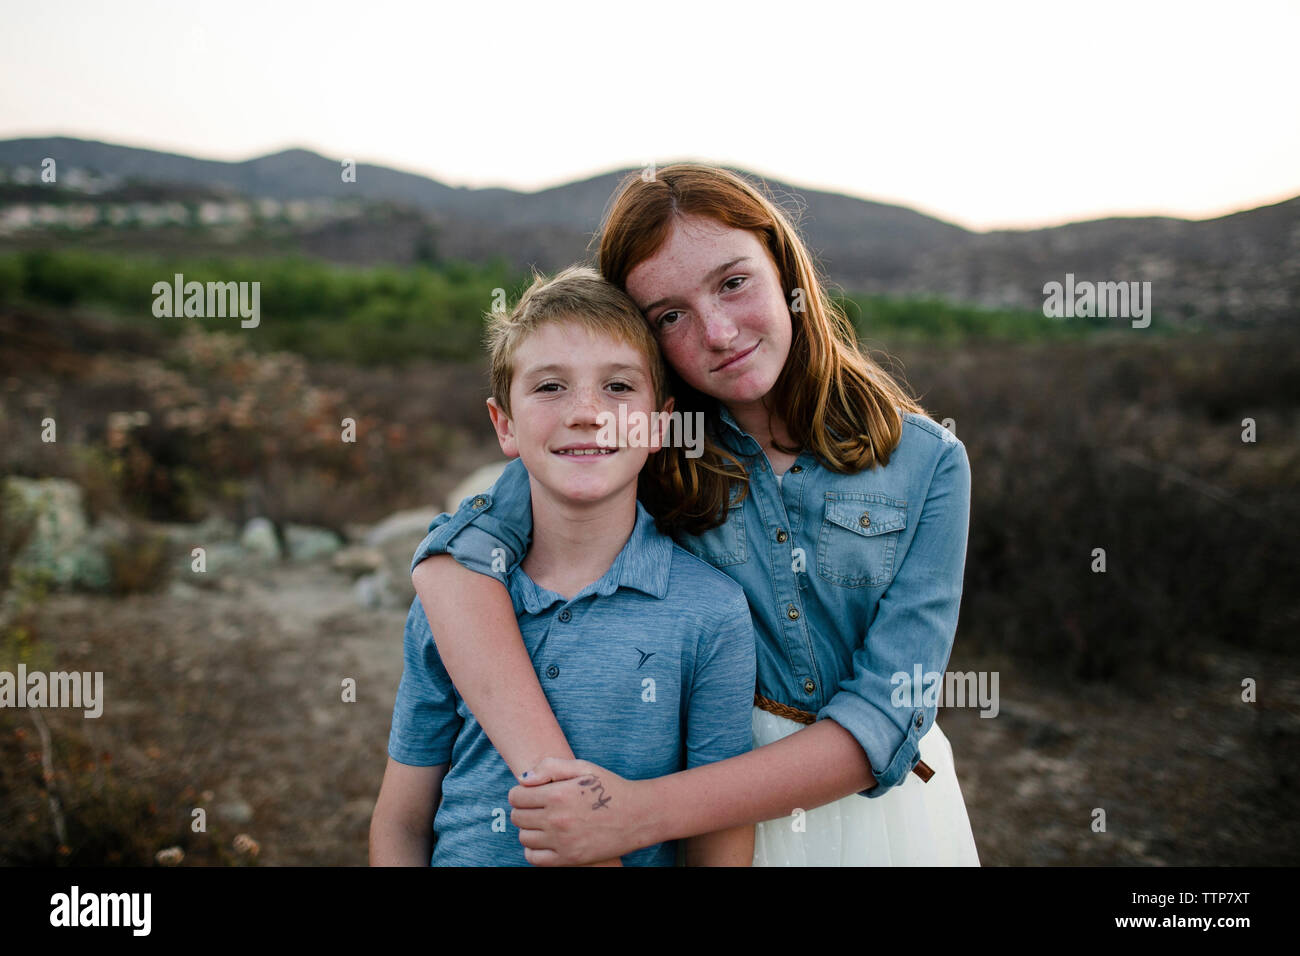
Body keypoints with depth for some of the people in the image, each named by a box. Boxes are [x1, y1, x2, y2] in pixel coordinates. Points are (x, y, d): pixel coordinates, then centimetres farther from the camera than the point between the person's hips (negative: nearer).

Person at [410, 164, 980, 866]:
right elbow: (455, 554, -25)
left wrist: (644, 813, -30)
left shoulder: (927, 463, -13)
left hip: (879, 804, 1)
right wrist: (552, 772, -40)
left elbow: (886, 717, -20)